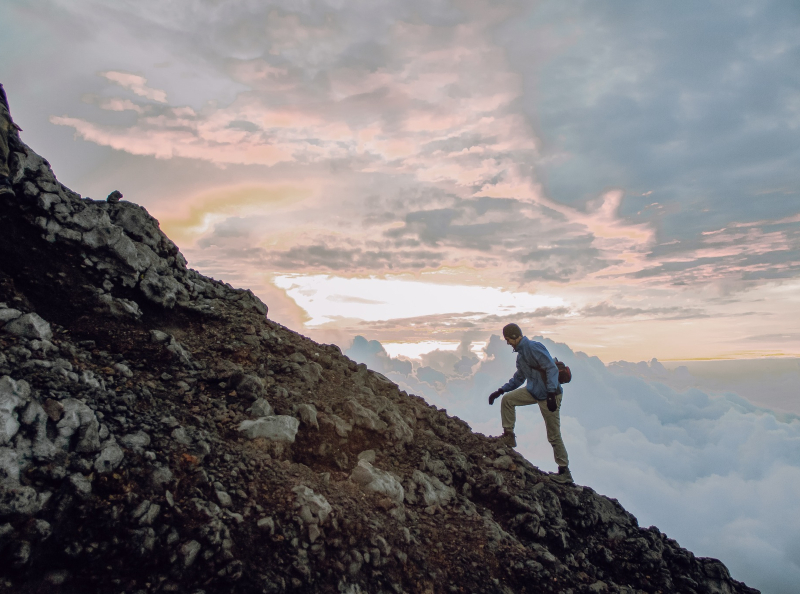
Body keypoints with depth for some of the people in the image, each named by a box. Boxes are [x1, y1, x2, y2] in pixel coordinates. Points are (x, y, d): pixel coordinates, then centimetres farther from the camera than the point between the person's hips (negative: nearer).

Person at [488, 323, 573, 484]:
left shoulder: (533, 347, -17)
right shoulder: (521, 353, 14)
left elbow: (552, 368, -25)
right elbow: (518, 378, 26)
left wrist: (551, 395, -30)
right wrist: (500, 391, 21)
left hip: (549, 395, -9)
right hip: (534, 391, 9)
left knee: (554, 435, -2)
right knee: (507, 399, 4)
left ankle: (565, 472, 10)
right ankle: (509, 436, 14)